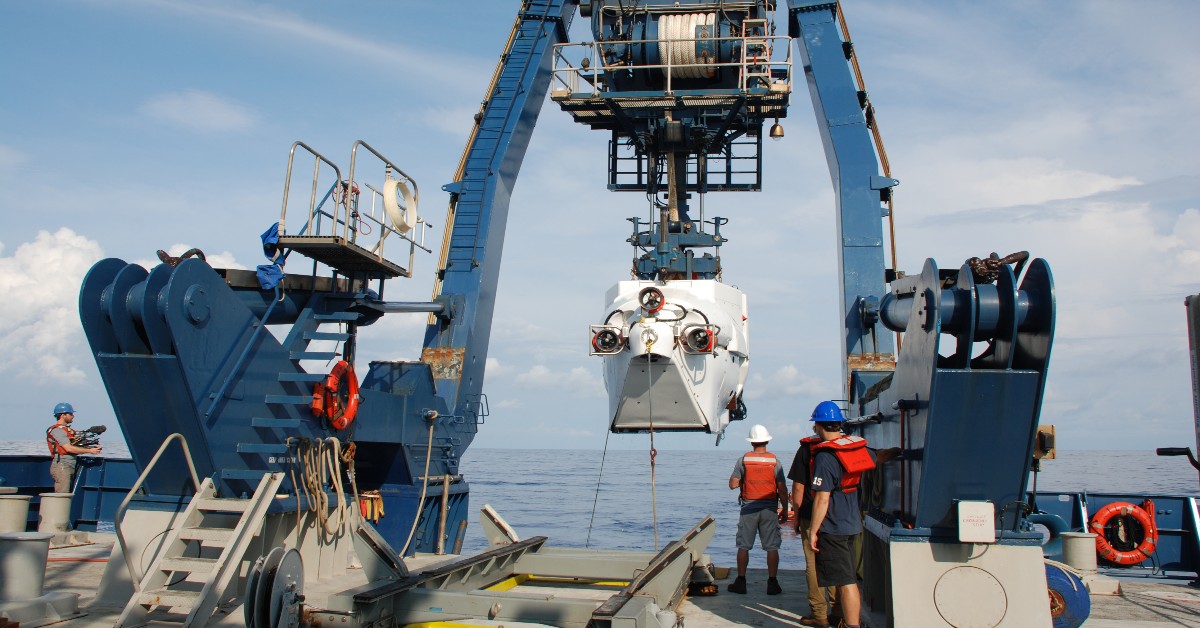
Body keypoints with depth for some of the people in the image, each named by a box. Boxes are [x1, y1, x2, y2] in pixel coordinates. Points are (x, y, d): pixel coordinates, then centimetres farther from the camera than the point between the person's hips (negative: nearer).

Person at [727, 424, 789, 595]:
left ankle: (741, 582, 11)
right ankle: (772, 583, 6)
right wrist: (784, 510, 4)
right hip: (769, 508, 0)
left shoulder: (743, 460, -3)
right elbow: (782, 489, -4)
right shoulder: (775, 461, -4)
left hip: (748, 508, 0)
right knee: (772, 547, 6)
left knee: (743, 546, 8)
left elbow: (732, 484, -3)